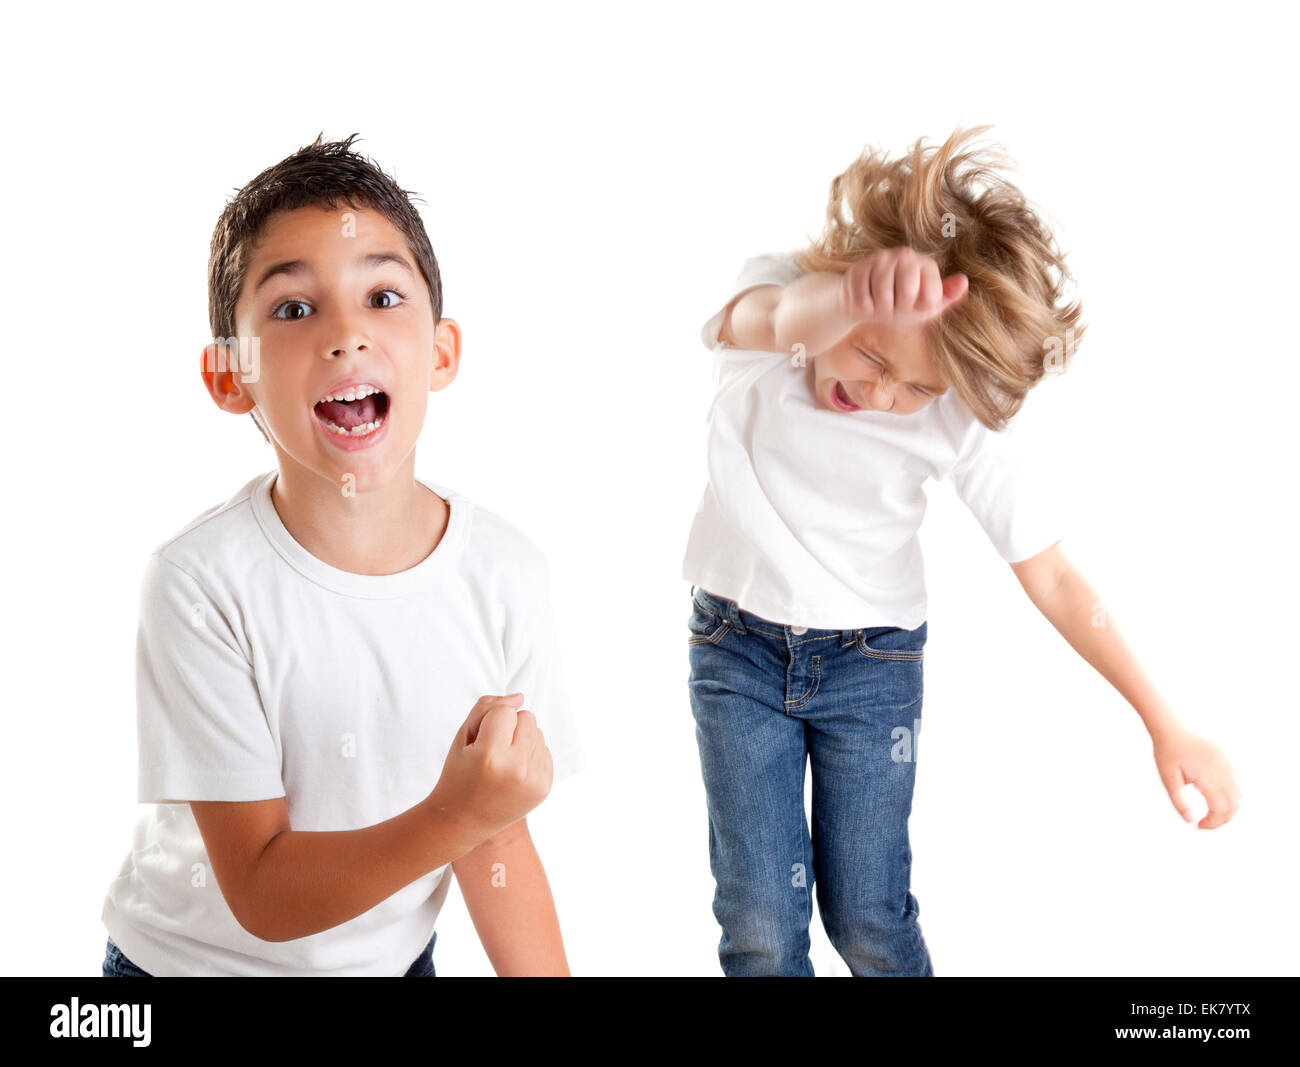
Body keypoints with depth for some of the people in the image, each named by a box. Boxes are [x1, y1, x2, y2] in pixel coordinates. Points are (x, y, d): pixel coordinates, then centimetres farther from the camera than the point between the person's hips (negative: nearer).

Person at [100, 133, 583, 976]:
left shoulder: (505, 571, -17)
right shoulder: (202, 584, -27)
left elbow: (501, 843, -9)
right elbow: (260, 895, -25)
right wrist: (450, 819, -39)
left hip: (391, 956, 3)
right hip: (196, 957, -3)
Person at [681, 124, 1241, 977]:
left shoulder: (967, 417, -19)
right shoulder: (776, 290, -19)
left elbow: (1053, 576, -11)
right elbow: (772, 322, -45)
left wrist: (1164, 722, -11)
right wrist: (847, 298, -69)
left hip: (875, 659, 0)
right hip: (738, 645, 1)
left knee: (869, 923, 3)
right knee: (759, 930, 0)